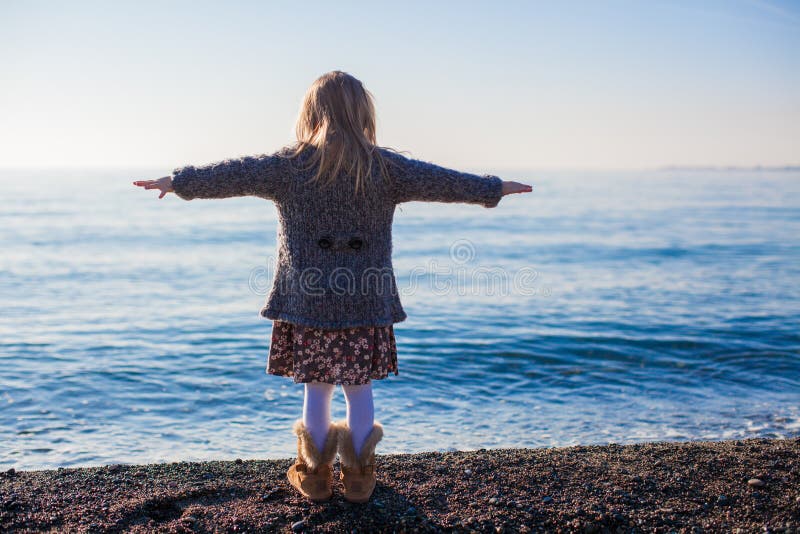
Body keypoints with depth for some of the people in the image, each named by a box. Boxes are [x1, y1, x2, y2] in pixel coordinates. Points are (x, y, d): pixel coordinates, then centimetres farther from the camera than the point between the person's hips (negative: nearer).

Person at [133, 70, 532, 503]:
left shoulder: (288, 166, -3)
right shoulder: (385, 168, -2)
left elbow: (229, 175, 3)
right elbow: (445, 182, 6)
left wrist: (178, 182, 17)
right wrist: (496, 188, 19)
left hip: (306, 303, 0)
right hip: (366, 304, 0)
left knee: (316, 390, 11)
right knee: (359, 390, 12)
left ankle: (315, 474, 26)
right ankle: (358, 476, 24)